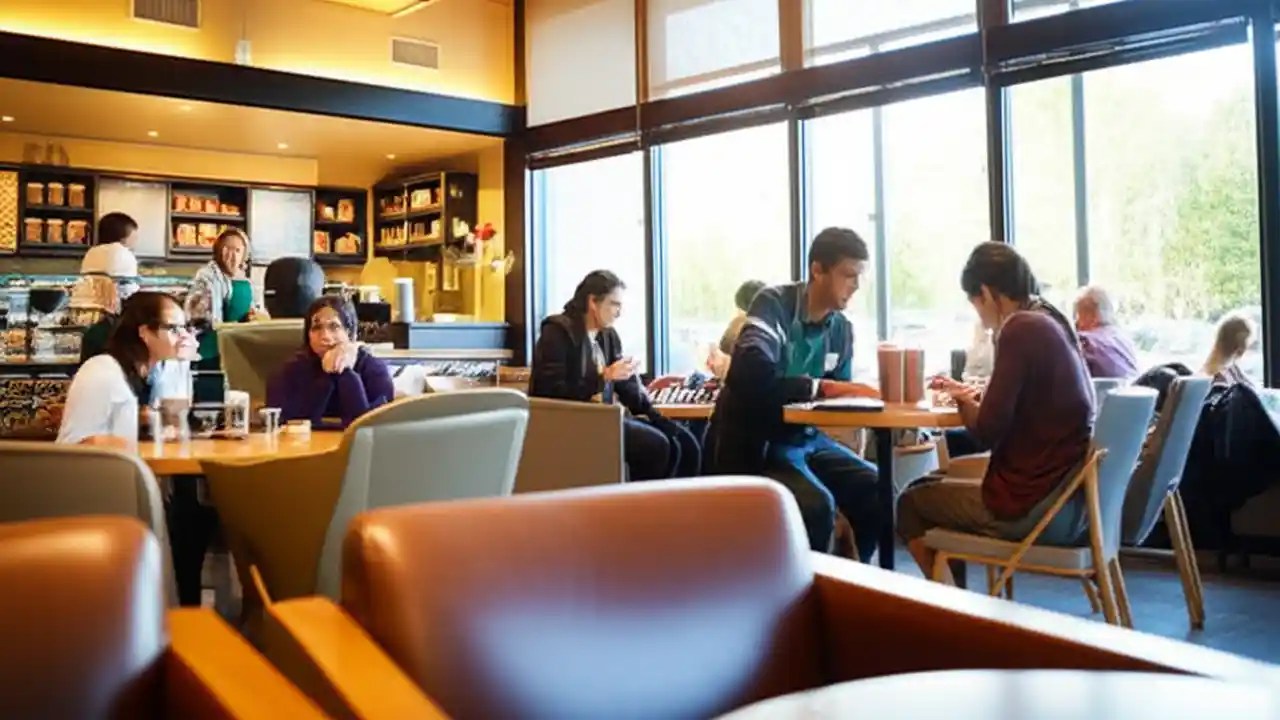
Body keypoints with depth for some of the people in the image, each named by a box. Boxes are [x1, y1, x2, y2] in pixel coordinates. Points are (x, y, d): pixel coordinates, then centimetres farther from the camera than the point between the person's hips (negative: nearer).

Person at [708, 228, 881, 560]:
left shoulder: (841, 327, 4)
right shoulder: (774, 304, -15)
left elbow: (839, 393, 10)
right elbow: (750, 375, -32)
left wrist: (864, 395, -12)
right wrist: (820, 387, -31)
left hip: (805, 437, 7)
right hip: (753, 442, -7)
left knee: (876, 490, -10)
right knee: (817, 505, -28)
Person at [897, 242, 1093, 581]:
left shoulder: (1020, 329, -16)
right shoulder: (1052, 323, 10)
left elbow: (988, 431, -17)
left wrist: (964, 401, 2)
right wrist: (970, 394, 11)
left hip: (1034, 506, -9)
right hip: (1068, 498, 9)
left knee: (911, 503, 10)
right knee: (932, 487, 27)